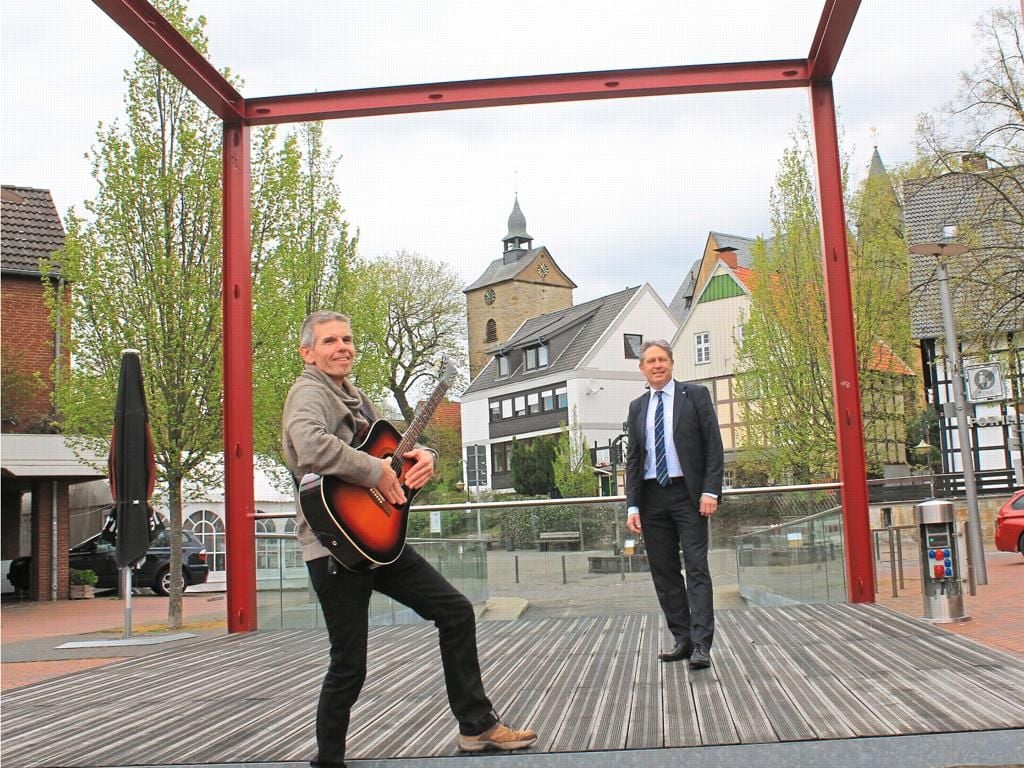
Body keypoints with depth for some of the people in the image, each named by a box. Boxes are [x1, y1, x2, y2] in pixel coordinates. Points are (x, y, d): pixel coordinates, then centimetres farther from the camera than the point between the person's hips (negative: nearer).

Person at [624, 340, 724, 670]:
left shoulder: (695, 395, 2)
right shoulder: (637, 407, 13)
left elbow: (713, 445, -2)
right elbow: (632, 459, 12)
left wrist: (710, 491, -11)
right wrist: (632, 505, 3)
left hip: (688, 494, -4)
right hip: (652, 497, 4)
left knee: (697, 569, -7)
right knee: (663, 571, 6)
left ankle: (701, 646, -8)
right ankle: (682, 639, 14)